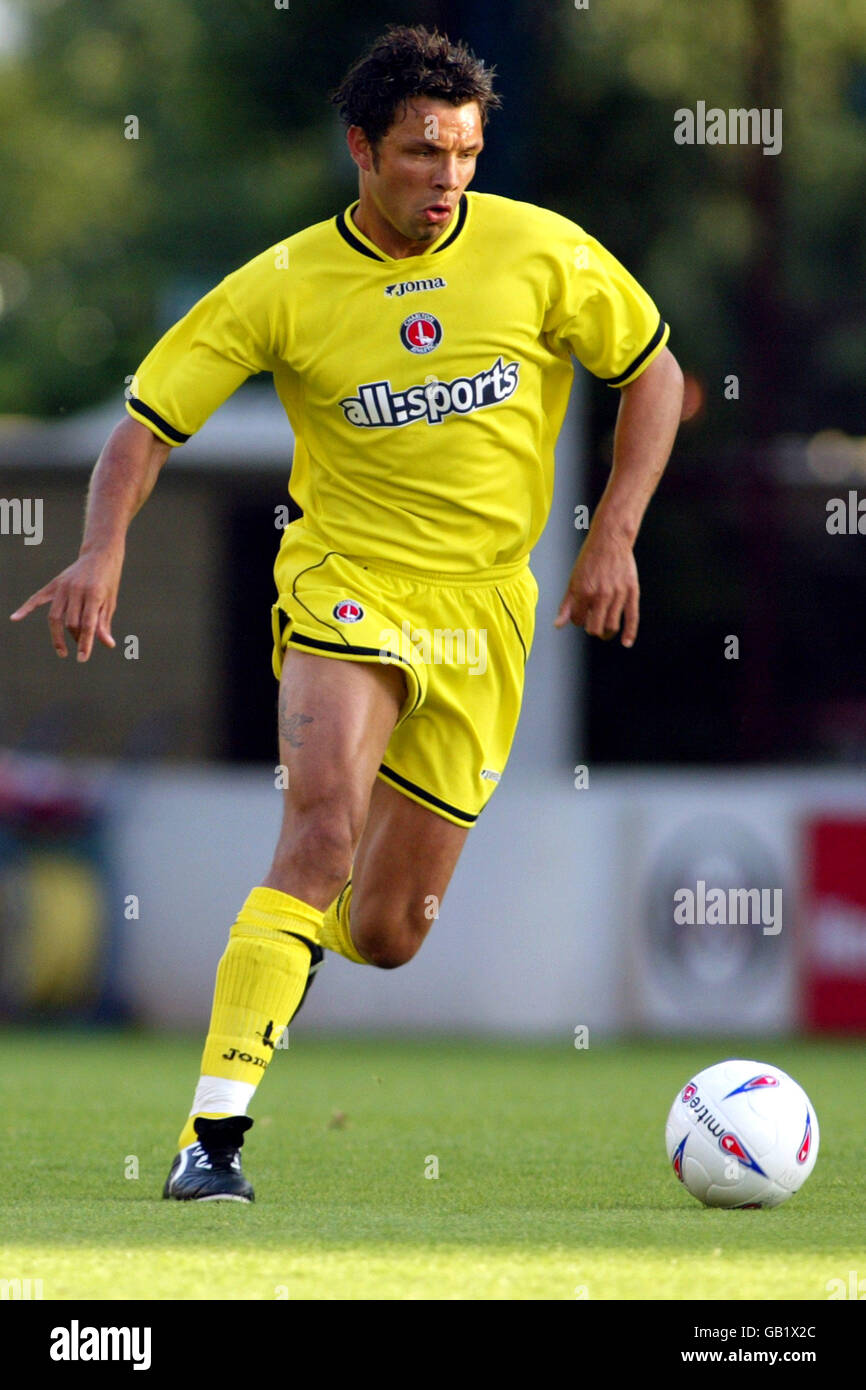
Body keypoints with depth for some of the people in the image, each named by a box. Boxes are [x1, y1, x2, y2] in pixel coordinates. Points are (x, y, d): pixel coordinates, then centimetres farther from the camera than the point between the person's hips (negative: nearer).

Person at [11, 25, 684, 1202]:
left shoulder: (542, 254, -4)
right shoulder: (285, 287, -7)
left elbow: (654, 376, 8)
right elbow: (146, 427, -6)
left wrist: (613, 539, -2)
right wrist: (103, 551, -25)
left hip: (483, 614, 2)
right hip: (345, 585, -2)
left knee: (386, 936, 4)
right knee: (321, 831, -29)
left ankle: (312, 929, 43)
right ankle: (215, 1130, -30)